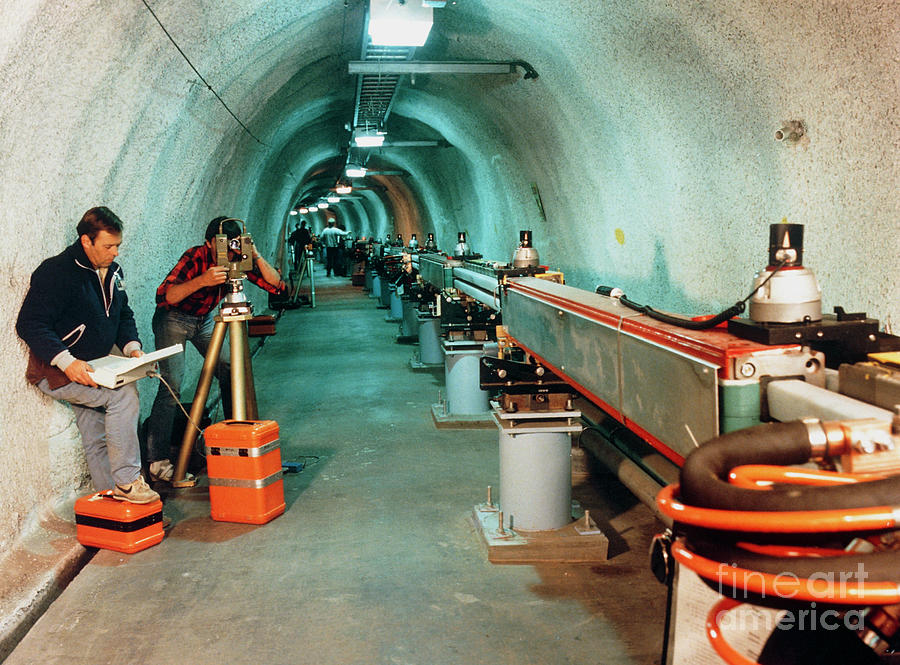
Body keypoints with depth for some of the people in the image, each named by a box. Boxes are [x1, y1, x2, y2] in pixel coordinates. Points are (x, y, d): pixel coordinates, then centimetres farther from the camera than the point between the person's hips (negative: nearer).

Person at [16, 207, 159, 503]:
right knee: (123, 392, -26)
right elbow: (29, 324, -20)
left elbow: (123, 315, 20)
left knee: (98, 441, 10)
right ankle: (126, 481, -21)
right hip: (56, 373, -8)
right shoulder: (55, 272, -17)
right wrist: (66, 361, -31)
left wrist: (132, 346, -1)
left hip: (93, 369, 8)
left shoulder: (112, 271, 9)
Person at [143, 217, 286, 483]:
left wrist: (256, 256, -32)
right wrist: (201, 281, -53)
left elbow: (276, 286, -19)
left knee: (230, 374, -3)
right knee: (171, 385, -16)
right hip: (173, 319, -5)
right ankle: (157, 461, -13)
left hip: (205, 319, 5)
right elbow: (165, 295, -39)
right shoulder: (195, 257, -27)